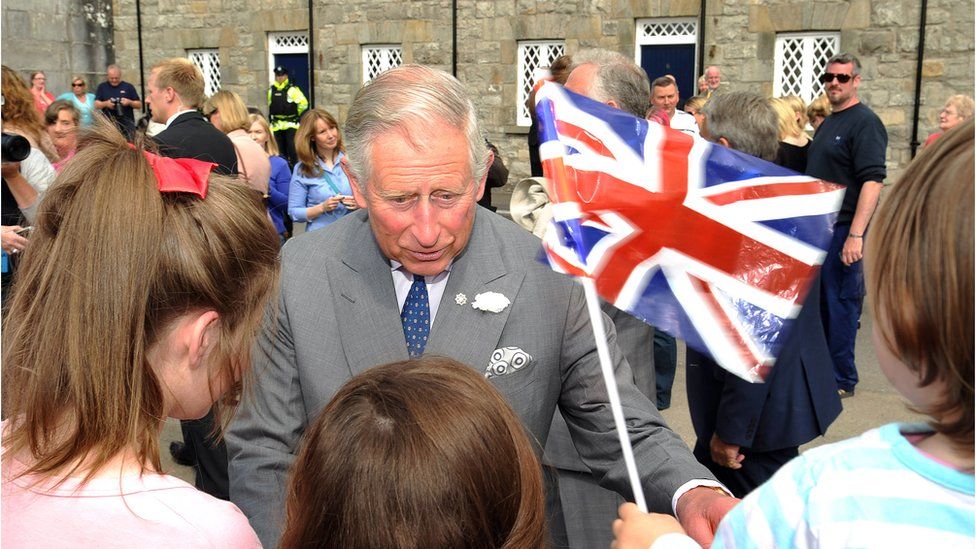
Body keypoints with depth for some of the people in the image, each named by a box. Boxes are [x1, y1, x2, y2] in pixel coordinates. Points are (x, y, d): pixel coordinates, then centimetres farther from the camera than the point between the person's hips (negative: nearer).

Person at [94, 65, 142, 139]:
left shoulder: (128, 87, 6)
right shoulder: (102, 87, 9)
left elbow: (139, 105, 6)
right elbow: (96, 105, 5)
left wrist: (129, 102, -14)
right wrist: (105, 104, -15)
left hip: (127, 125, 0)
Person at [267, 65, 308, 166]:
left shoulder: (292, 89, -8)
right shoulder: (271, 90, 9)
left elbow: (303, 103, -7)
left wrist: (297, 114, 1)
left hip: (291, 124, -5)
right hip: (277, 125, 5)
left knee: (292, 146, -11)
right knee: (281, 148, 10)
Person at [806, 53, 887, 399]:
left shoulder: (864, 122, -10)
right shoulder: (827, 124, 17)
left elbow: (873, 180, -19)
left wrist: (856, 234, -26)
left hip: (842, 228, -8)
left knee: (839, 302, -2)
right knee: (818, 301, 13)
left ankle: (842, 380, 8)